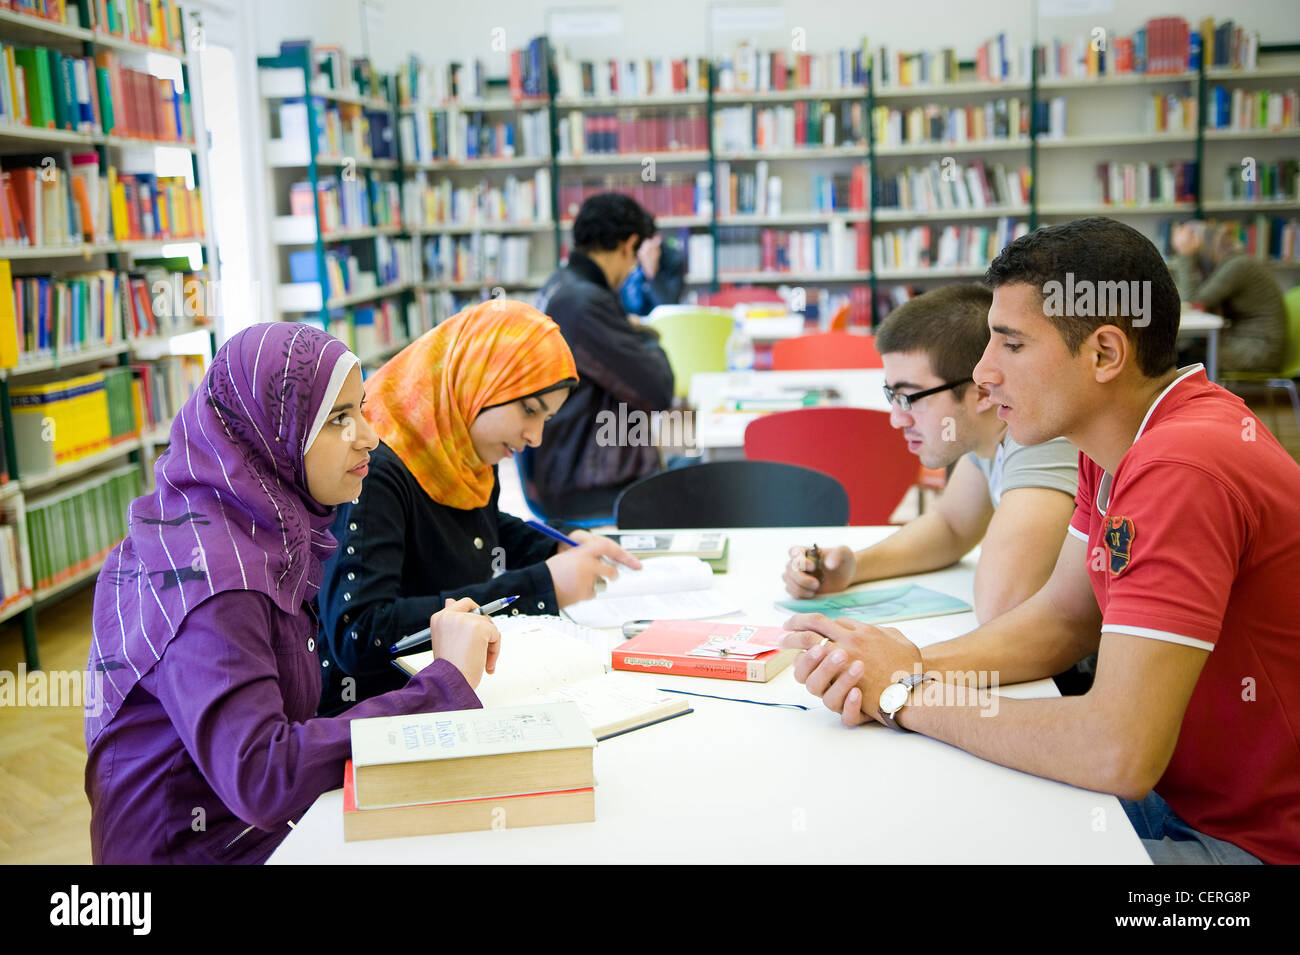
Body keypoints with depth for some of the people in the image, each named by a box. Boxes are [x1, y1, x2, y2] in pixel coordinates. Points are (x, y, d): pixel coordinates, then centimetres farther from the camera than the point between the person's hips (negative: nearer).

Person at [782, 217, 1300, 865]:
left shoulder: (1184, 468, -30)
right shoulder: (1112, 442, 1)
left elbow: (1117, 754, -33)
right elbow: (1062, 616, 7)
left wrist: (907, 694, -20)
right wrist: (914, 667, -11)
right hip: (1179, 794, 8)